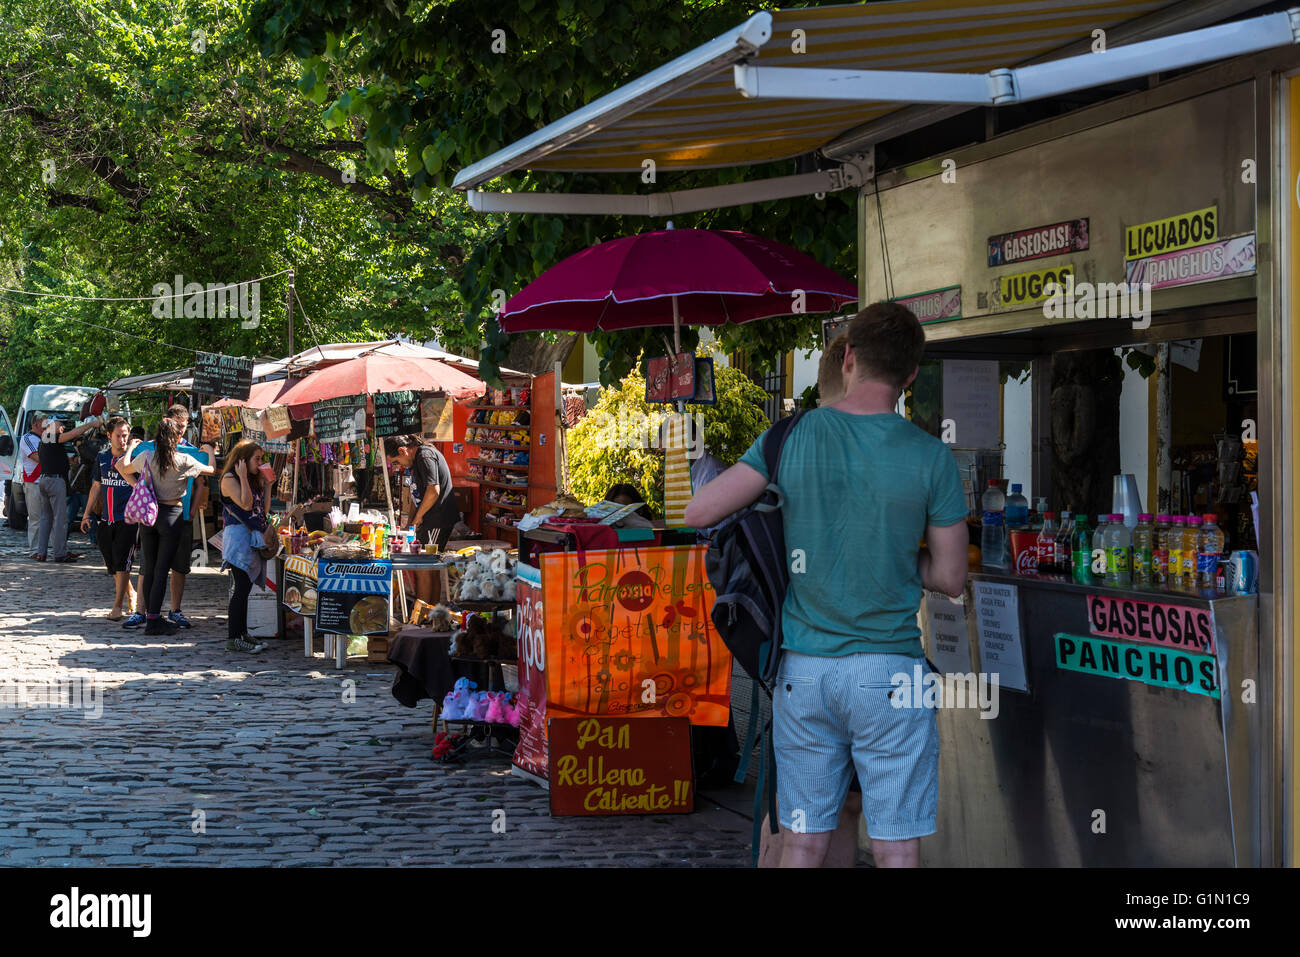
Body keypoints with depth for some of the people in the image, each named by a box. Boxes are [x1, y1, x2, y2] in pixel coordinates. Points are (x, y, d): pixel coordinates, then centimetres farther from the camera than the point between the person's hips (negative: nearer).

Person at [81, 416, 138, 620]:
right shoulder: (102, 458, 10)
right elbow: (96, 486, 19)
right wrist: (87, 513, 19)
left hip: (127, 520, -5)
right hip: (106, 520, 5)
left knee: (121, 563, -8)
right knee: (112, 565, 10)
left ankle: (118, 606, -2)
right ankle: (130, 595, 31)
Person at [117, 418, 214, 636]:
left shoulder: (146, 457, -2)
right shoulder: (184, 461, -8)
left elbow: (124, 469, 15)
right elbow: (210, 470, 5)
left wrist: (130, 449, 33)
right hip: (172, 514, -3)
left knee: (148, 569, 11)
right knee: (161, 570, -2)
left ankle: (150, 615, 18)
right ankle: (153, 620, -5)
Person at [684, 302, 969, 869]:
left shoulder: (791, 438, -3)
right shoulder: (929, 457, -6)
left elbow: (699, 513, -3)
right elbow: (950, 578, -1)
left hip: (803, 670, 2)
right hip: (888, 670, -2)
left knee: (803, 842, 10)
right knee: (896, 846, 3)